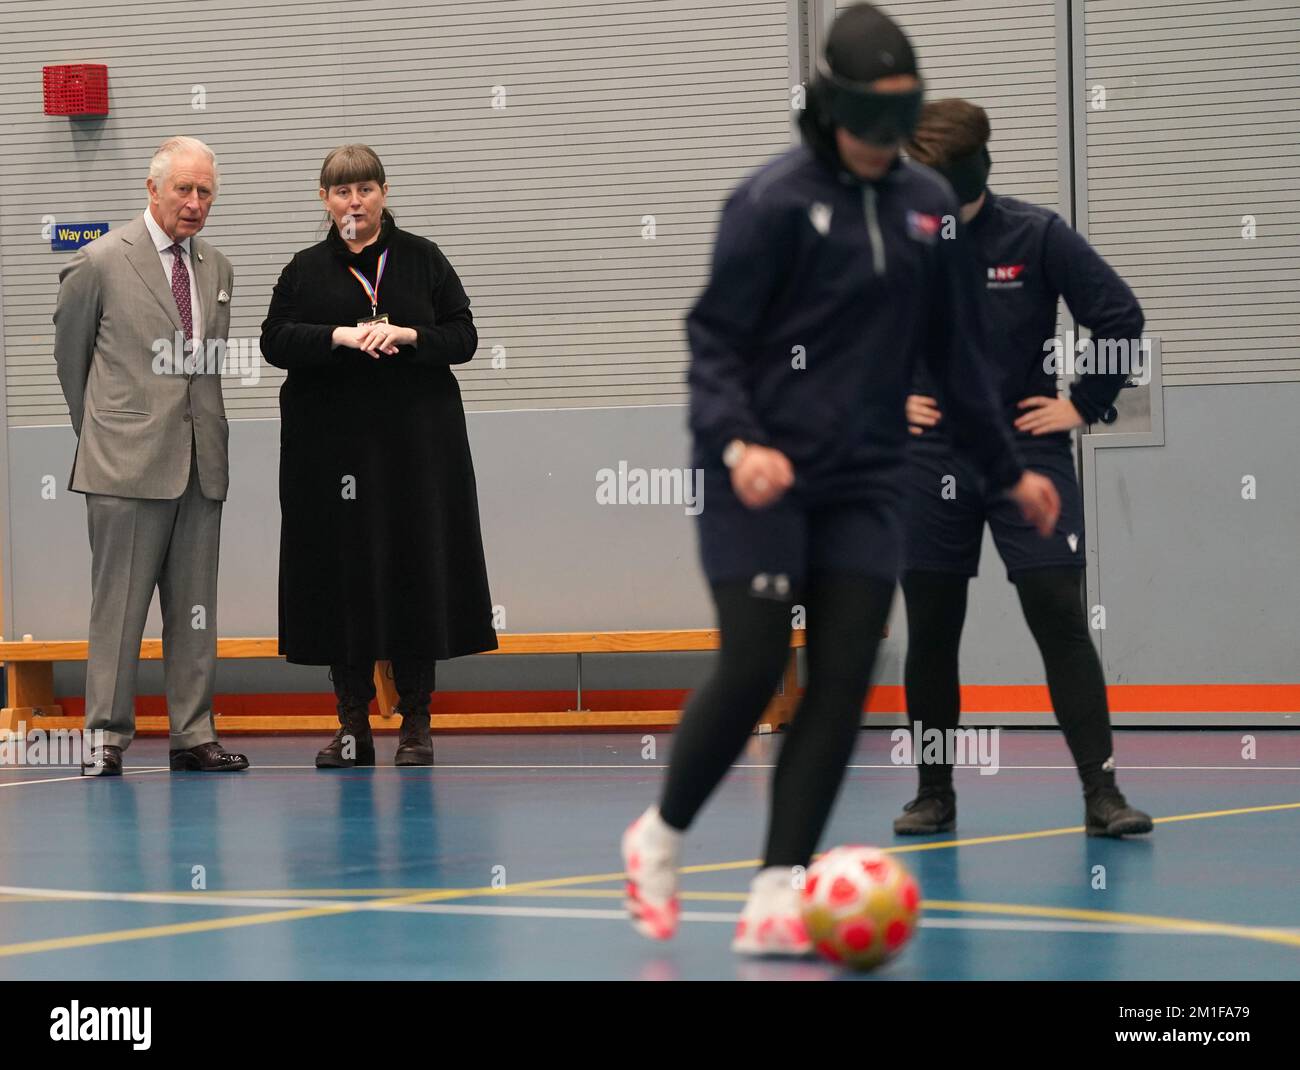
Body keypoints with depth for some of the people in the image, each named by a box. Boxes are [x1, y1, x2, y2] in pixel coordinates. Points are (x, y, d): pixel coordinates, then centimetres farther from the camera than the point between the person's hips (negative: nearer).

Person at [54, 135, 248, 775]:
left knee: (195, 608, 5)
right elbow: (69, 354, 9)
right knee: (119, 604, -3)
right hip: (129, 462, -5)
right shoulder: (100, 263, -2)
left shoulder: (218, 270, 13)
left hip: (201, 462, 5)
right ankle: (108, 738, 1)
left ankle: (193, 735, 9)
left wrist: (209, 432, 16)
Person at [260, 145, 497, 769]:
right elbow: (274, 340, -3)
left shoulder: (422, 261, 8)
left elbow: (463, 337, 4)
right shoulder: (306, 271, 9)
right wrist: (340, 336, -17)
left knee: (416, 575, -2)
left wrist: (406, 335, -13)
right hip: (332, 445, 0)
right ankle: (353, 728, 6)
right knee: (343, 579, -1)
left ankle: (416, 725, 4)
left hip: (415, 446, 0)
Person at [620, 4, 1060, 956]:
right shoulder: (775, 200, -8)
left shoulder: (928, 204, 9)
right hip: (760, 477, -5)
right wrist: (736, 441, -24)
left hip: (864, 483, 5)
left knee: (845, 680, -4)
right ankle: (661, 835, 17)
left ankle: (776, 897, -1)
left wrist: (1008, 469, 19)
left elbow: (951, 350, 18)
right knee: (754, 668, -9)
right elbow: (714, 338, -8)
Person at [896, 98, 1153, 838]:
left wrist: (1085, 404, -5)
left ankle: (1102, 793, -6)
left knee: (1061, 620, -7)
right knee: (931, 630, 5)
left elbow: (1121, 316, -4)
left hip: (1027, 457, -2)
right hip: (930, 463, 2)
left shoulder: (1037, 236, -7)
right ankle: (935, 796, 16)